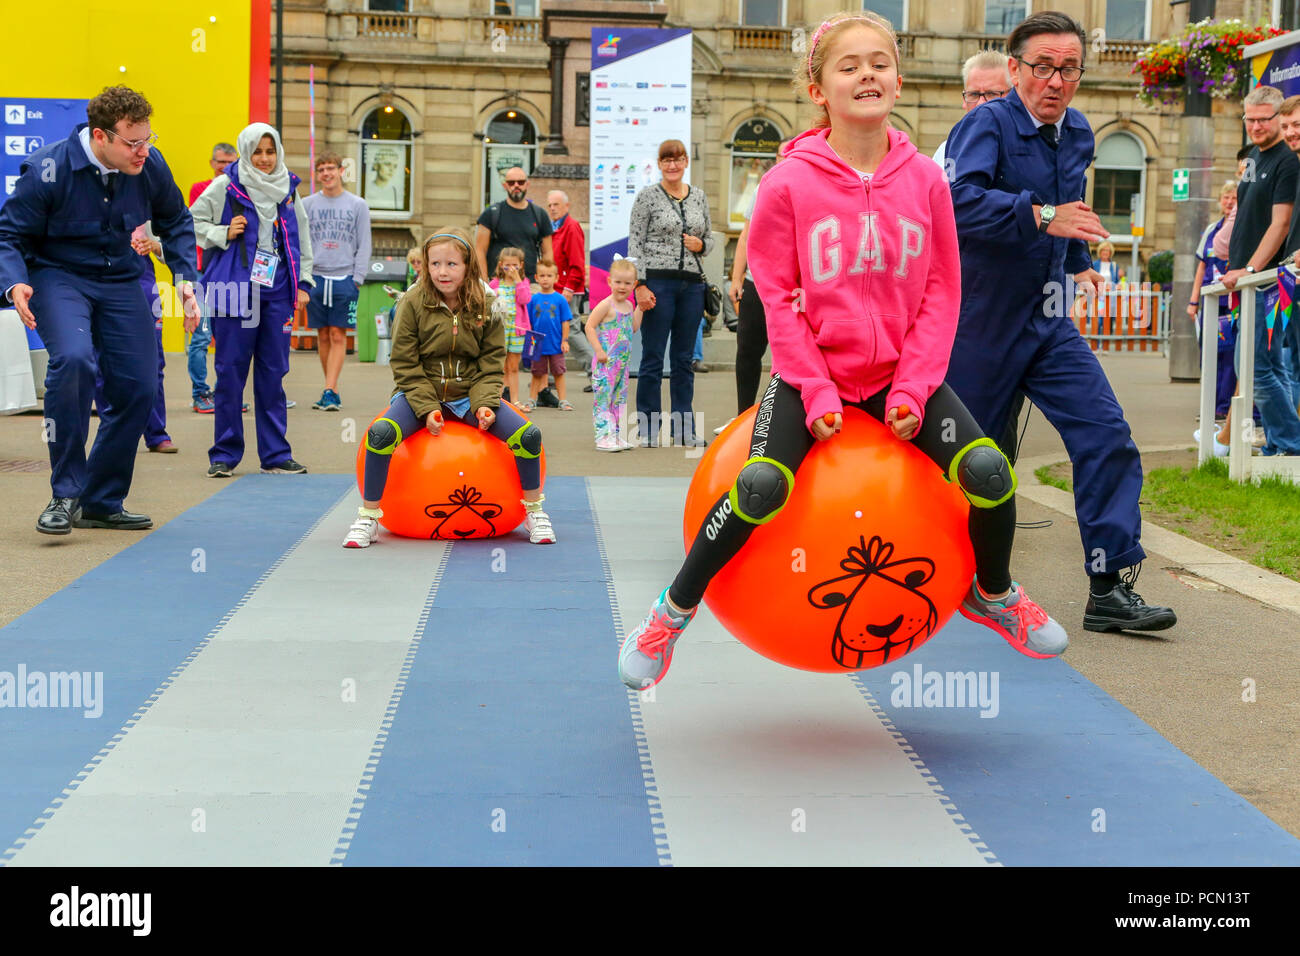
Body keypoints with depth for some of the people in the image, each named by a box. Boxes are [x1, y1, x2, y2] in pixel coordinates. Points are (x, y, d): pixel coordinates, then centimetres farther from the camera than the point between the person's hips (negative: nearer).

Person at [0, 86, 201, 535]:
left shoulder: (150, 165, -9)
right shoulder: (48, 170, -21)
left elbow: (176, 223, 11)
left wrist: (185, 279, 0)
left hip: (120, 282, 5)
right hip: (57, 276, -5)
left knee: (138, 387, -2)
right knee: (73, 359, -31)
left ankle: (102, 501, 17)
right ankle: (66, 493, -19)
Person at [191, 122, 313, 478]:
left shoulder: (289, 189, 13)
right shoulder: (225, 186, 1)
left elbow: (302, 239, 19)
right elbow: (191, 222, 4)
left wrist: (303, 282, 13)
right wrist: (224, 234, -10)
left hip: (277, 292, 3)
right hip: (234, 289, -3)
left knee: (273, 373, 5)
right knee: (230, 372, -1)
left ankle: (275, 454, 12)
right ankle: (224, 454, 7)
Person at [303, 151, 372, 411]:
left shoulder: (357, 205, 5)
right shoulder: (307, 205, 9)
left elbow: (364, 246, 5)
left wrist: (357, 279, -5)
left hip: (345, 279, -2)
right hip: (316, 278, 2)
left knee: (338, 335, -7)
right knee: (323, 336, 3)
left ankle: (330, 391, -11)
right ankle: (333, 390, 9)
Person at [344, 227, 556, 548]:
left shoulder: (485, 308, -1)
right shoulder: (413, 304, -6)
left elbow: (491, 364, 2)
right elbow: (405, 365, -6)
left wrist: (485, 403, -15)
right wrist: (426, 408, -17)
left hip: (469, 394, 1)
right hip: (421, 392, -1)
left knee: (529, 435, -19)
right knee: (380, 433, -31)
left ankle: (535, 512, 4)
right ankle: (368, 517, -12)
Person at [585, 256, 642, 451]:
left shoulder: (628, 305, 11)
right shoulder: (606, 305, -13)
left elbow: (634, 328, 16)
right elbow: (590, 327, -15)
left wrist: (639, 308, 9)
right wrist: (599, 350, -20)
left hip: (622, 361, 8)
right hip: (606, 362, -8)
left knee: (619, 398, 12)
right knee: (603, 398, -6)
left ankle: (618, 436, 19)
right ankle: (604, 437, -7)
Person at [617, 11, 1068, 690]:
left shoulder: (925, 179, -2)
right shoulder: (789, 183, -9)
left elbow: (940, 291, 1)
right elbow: (778, 299, -7)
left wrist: (913, 387, -9)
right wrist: (816, 394, -13)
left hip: (901, 372, 3)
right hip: (812, 373, -2)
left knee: (987, 470, -16)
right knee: (761, 487, -25)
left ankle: (992, 593, 16)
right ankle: (674, 610, -1)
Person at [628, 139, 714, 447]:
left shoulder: (699, 196, 12)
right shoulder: (647, 196, -2)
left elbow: (709, 237, 21)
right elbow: (635, 244, -5)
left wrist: (700, 245, -3)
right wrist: (640, 285, -13)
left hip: (692, 283, 4)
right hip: (658, 283, -4)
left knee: (684, 358, 9)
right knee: (653, 357, -1)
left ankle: (683, 428, 15)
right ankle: (648, 429, 7)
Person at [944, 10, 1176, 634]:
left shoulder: (1077, 133, 9)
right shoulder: (986, 126, -16)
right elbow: (959, 200, -36)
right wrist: (1043, 217, -42)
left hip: (1048, 323, 6)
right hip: (980, 323, -6)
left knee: (1106, 436, -8)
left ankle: (1109, 589, -5)